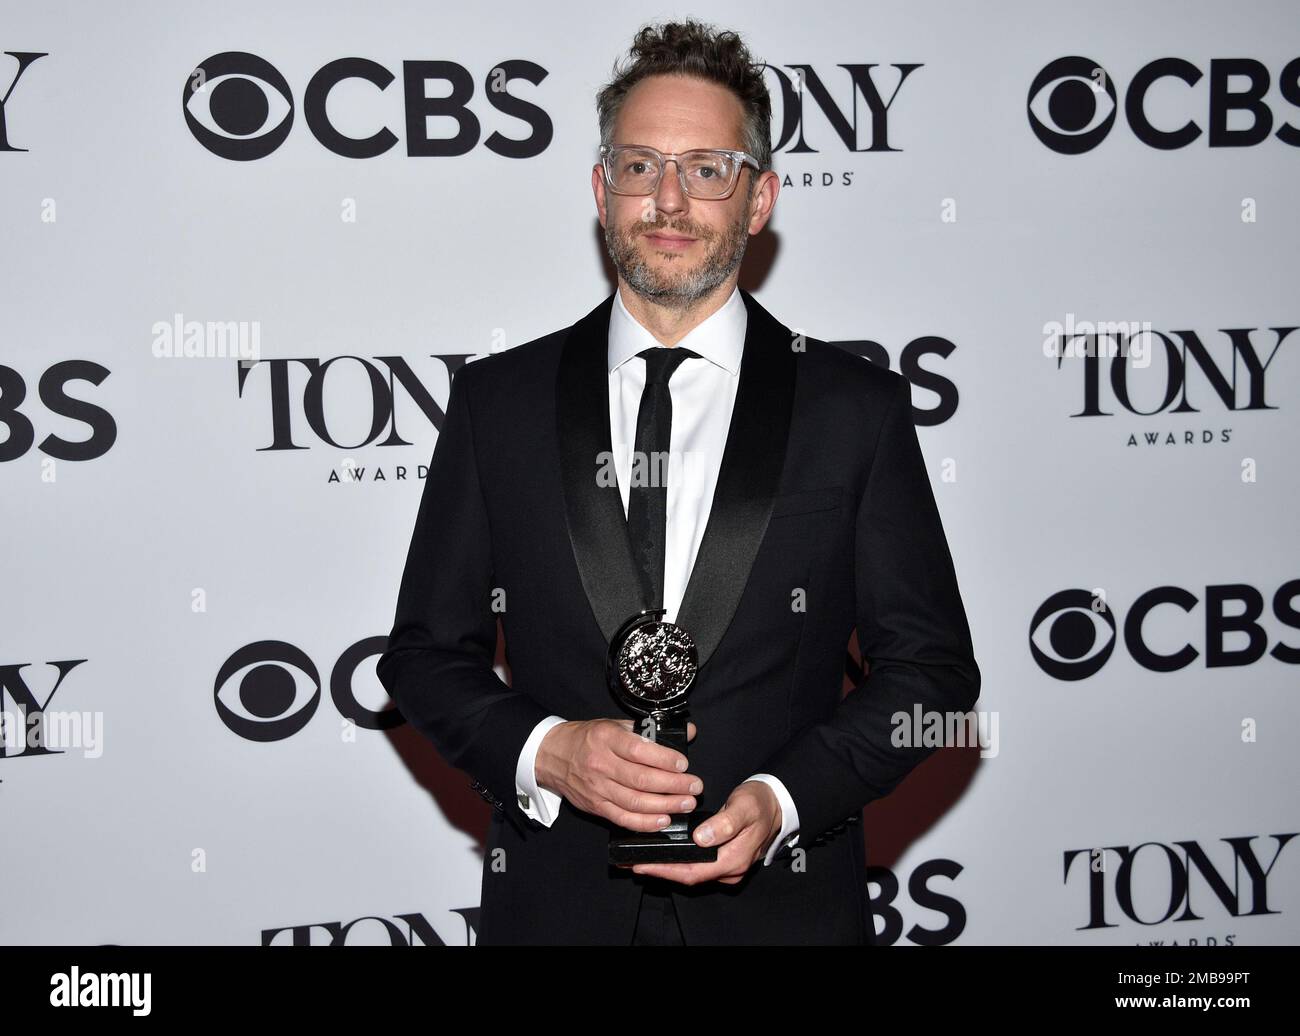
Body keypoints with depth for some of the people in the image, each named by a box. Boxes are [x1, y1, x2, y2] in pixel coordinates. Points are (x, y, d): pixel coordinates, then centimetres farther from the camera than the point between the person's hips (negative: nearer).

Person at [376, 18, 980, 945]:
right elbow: (427, 651, 4)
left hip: (781, 903, 0)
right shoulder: (499, 401, 1)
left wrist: (783, 798, -14)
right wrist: (544, 751, -14)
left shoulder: (856, 408, -2)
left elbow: (930, 663, -1)